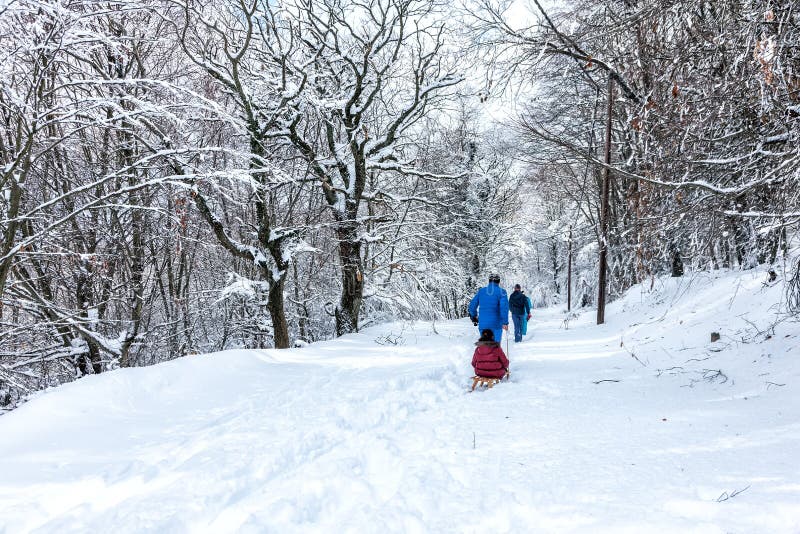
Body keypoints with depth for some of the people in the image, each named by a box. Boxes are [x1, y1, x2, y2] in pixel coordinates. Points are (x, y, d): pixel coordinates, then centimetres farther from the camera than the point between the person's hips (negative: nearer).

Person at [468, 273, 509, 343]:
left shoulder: (481, 291, 7)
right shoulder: (501, 292, -4)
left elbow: (472, 305, 10)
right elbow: (504, 307, -15)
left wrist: (474, 316, 26)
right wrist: (505, 322, -11)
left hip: (483, 324, 3)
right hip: (496, 324, -3)